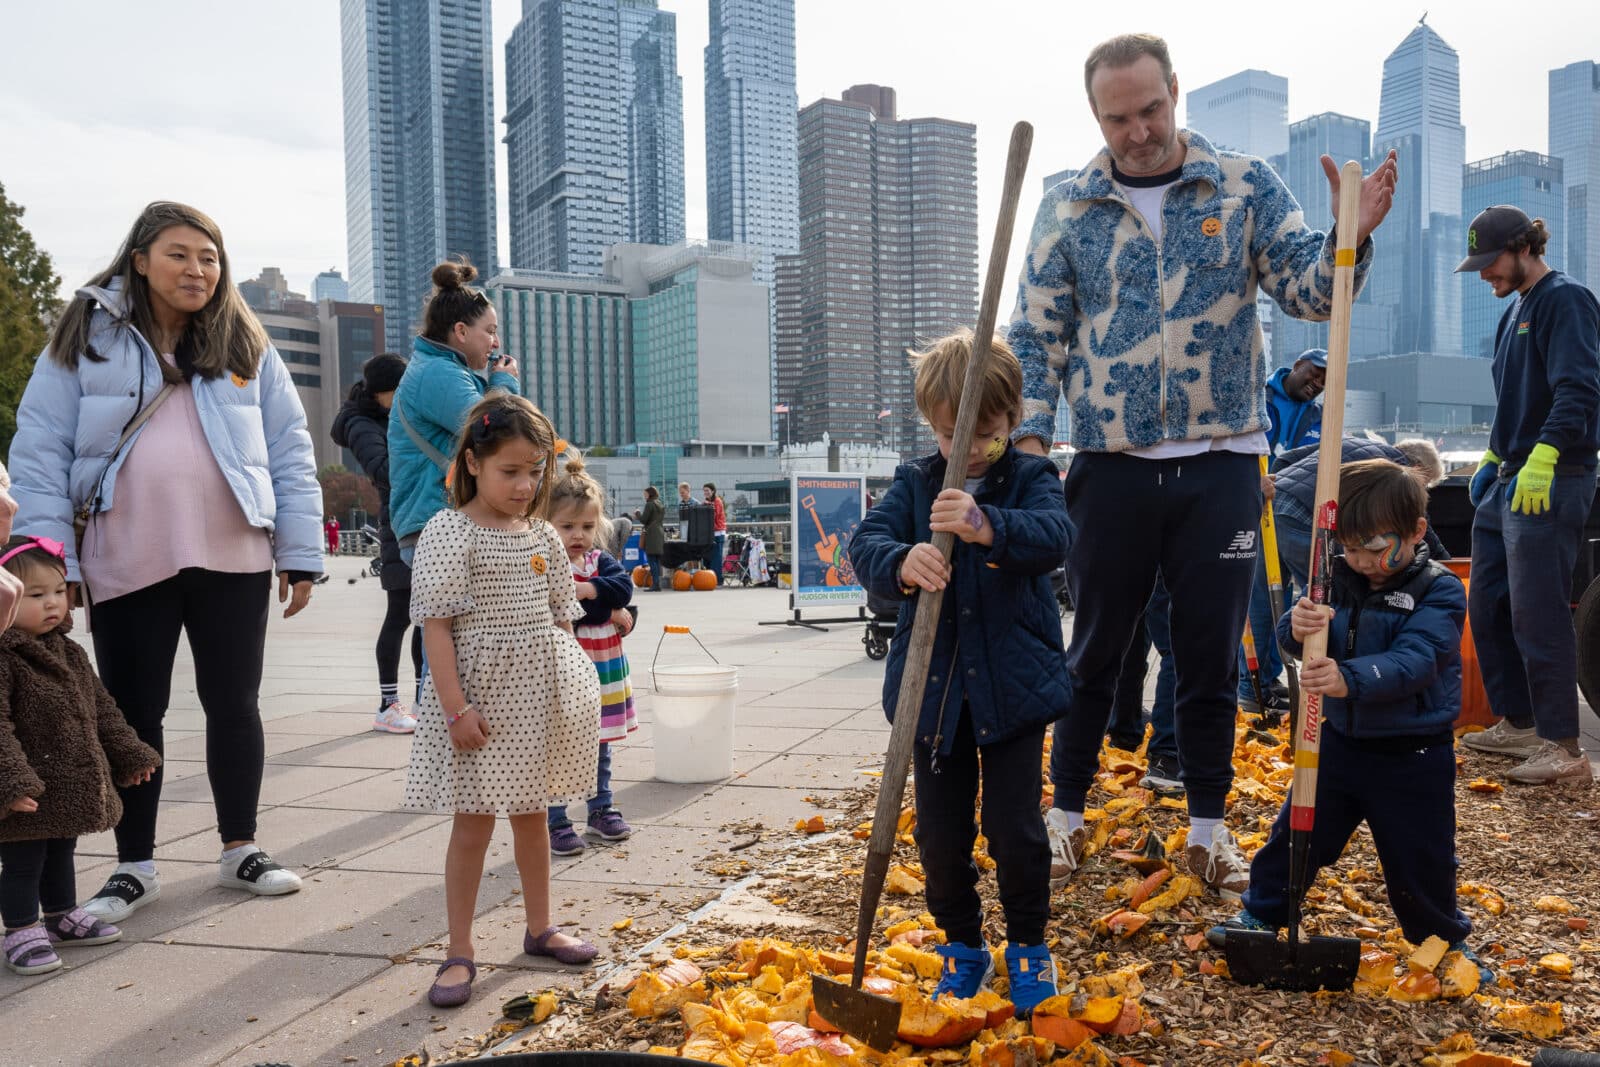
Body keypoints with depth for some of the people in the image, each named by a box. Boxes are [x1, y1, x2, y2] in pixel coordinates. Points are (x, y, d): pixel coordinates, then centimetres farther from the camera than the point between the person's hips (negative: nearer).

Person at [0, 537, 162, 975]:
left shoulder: (70, 653, 7)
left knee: (60, 856, 23)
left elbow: (102, 709, 15)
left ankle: (62, 916, 38)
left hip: (71, 787, 8)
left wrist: (130, 756, 15)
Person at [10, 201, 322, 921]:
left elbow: (290, 451, 6)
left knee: (234, 705, 10)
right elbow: (39, 451, -2)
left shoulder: (245, 346, 8)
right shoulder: (86, 338, 2)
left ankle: (240, 850, 25)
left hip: (233, 560, 2)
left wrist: (301, 554, 0)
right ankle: (134, 866, 24)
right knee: (134, 714, 9)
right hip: (127, 565, -1)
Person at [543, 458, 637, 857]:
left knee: (600, 747, 18)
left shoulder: (601, 561, 8)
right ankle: (555, 823, 12)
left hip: (603, 671, 6)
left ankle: (601, 810, 33)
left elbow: (623, 585, -10)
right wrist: (608, 612, -19)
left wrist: (588, 589, -23)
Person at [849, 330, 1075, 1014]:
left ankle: (1029, 944, 27)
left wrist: (987, 527, -43)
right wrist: (902, 562, -35)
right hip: (933, 688, 3)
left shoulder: (1031, 478, -1)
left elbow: (1055, 535, -22)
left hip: (1012, 687, -2)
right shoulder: (914, 483, 5)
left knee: (1015, 828, 1)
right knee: (940, 832, 9)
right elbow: (866, 541, -11)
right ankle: (962, 946, 31)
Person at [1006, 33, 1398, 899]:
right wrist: (1030, 438, -7)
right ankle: (1065, 811, 26)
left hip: (1220, 462, 1)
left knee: (1211, 656, 9)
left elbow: (1309, 289, 1)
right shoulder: (1067, 208, 4)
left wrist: (1350, 237, -20)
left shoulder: (1245, 187, 4)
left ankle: (1207, 828, 24)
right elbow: (1036, 336, 4)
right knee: (1094, 649, 9)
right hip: (1110, 466, 0)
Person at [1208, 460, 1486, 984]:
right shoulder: (1339, 577, -1)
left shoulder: (1441, 592, -14)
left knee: (1419, 860, 9)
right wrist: (1297, 627, -38)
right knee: (1295, 834, 11)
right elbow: (1292, 633, -12)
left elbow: (1413, 660, -29)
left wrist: (1351, 678, -47)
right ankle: (1262, 912, 28)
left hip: (1412, 757, -3)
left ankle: (1444, 940, 34)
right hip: (1339, 740, 4)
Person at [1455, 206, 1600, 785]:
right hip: (1508, 479, 10)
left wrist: (1542, 456, -32)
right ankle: (1518, 724, 23)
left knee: (1536, 614, -9)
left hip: (1551, 482, -10)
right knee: (1487, 606, 12)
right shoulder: (1516, 309, 20)